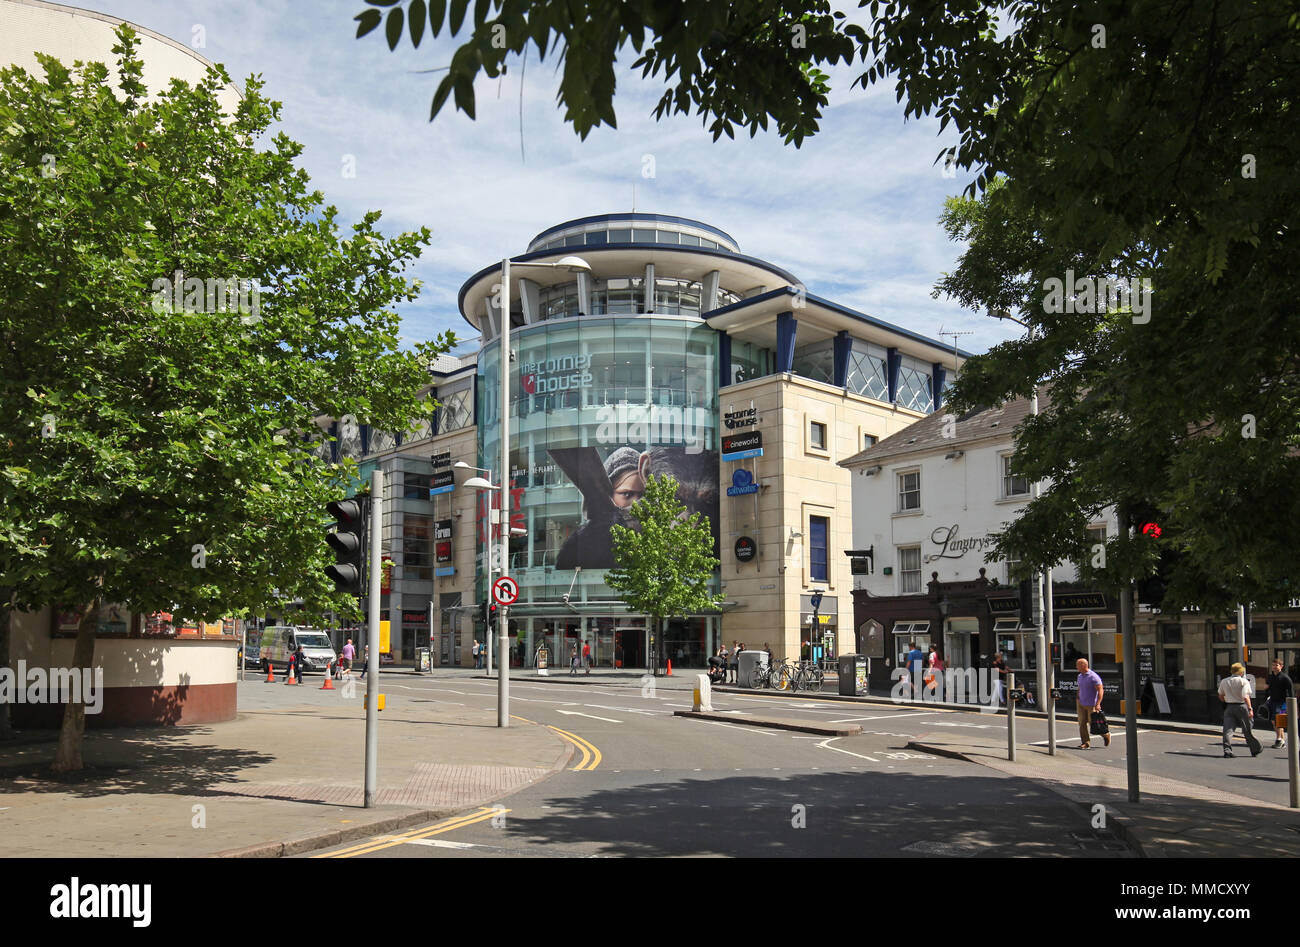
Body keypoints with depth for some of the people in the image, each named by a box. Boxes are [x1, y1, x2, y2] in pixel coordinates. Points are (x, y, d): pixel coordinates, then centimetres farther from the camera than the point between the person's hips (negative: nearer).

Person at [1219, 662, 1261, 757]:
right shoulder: (1244, 681, -7)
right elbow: (1246, 697, -18)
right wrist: (1250, 709, -17)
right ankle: (1255, 750, 27)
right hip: (1242, 706, -3)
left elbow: (1220, 696, 16)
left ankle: (1227, 750, -18)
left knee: (1228, 729, -3)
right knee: (1247, 730, 10)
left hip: (1229, 707, 3)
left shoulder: (1224, 681, 7)